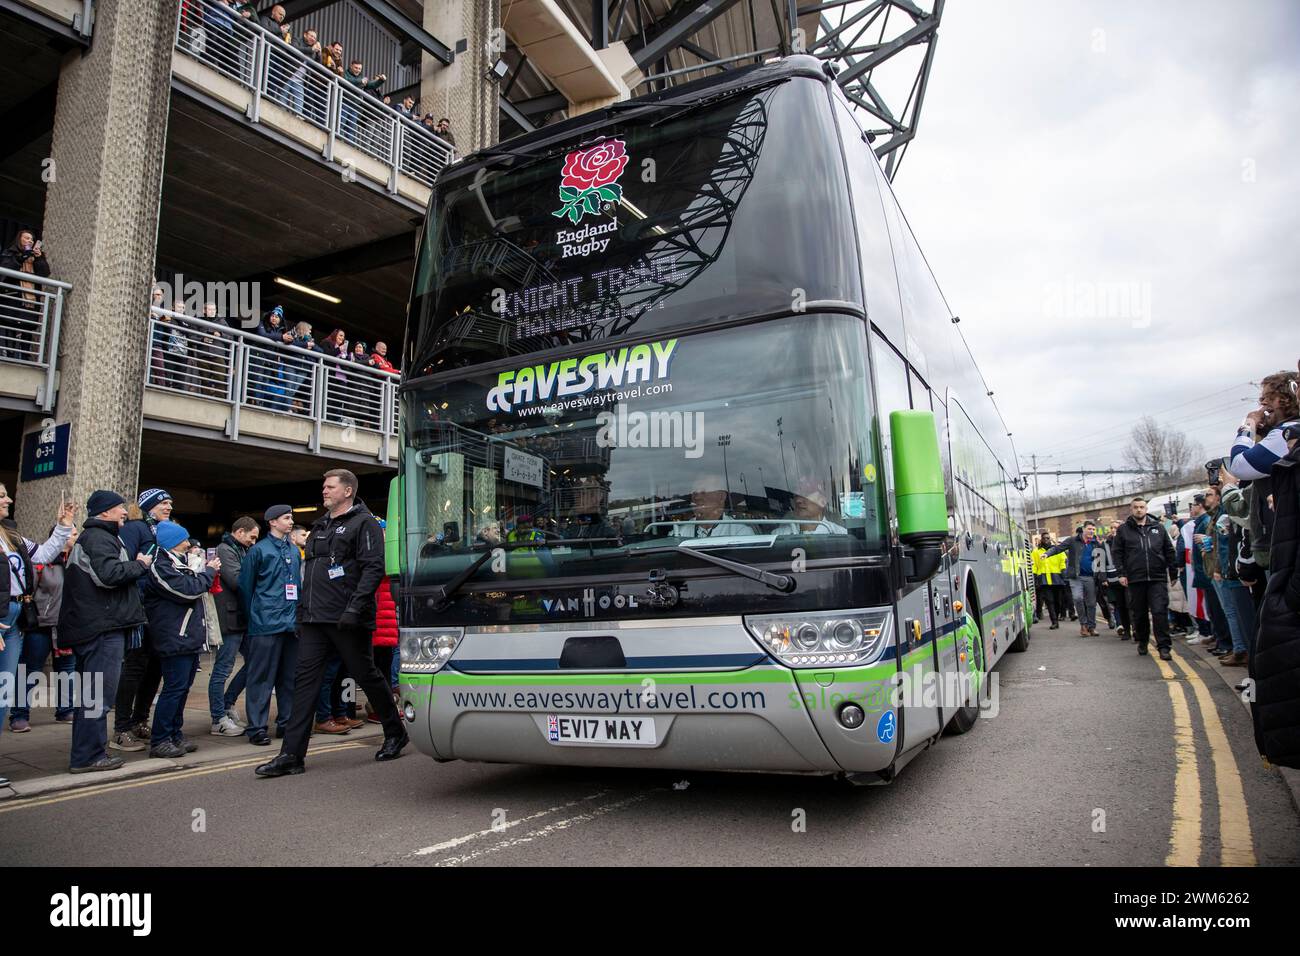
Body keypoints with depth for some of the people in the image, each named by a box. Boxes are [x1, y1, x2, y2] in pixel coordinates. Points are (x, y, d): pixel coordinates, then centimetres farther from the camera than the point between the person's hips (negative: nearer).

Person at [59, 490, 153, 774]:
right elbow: (109, 573, -25)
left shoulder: (93, 536, 22)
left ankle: (84, 753, 24)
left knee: (89, 693, 16)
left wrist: (136, 566, 10)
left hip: (91, 627, 11)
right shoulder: (98, 538, -11)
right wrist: (140, 564, -11)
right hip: (103, 627, -11)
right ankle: (88, 756, -3)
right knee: (98, 694, -7)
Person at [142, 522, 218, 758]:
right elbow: (188, 590, -19)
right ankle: (159, 741, -1)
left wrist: (199, 566, 8)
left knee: (182, 687, 14)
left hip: (189, 638, 10)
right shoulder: (160, 566, -12)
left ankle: (175, 736, 22)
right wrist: (208, 571, -7)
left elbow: (193, 587, 20)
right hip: (174, 639, -10)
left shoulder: (178, 563, 20)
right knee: (175, 688, -8)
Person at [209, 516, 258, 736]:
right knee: (223, 668, -1)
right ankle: (219, 720, 7)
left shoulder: (240, 550, 19)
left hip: (243, 617, 9)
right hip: (231, 617, -9)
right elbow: (237, 580, -20)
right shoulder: (225, 550, -10)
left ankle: (226, 704, 25)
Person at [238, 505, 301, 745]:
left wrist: (298, 615, 14)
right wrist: (253, 616, 1)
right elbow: (246, 586, -2)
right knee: (262, 677, -2)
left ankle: (287, 722, 20)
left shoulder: (294, 550, 15)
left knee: (289, 677, 11)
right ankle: (257, 727, 4)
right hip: (267, 625, -6)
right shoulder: (259, 550, -3)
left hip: (292, 624, 6)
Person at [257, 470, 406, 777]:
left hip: (347, 621, -7)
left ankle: (395, 734, 22)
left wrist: (354, 608, -23)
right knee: (305, 679, 2)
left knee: (367, 676, 4)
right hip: (315, 620, 7)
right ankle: (292, 755, 5)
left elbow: (374, 568, -15)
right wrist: (302, 612, 19)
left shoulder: (363, 523, -6)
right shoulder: (320, 527, 20)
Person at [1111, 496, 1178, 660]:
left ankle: (1164, 646, -3)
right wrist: (1121, 573, -5)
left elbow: (1169, 551, 12)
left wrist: (1173, 573, 9)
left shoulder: (1158, 527, 10)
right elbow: (1116, 552, 4)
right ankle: (1142, 641, 27)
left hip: (1158, 578, 0)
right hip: (1135, 579, 0)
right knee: (1139, 613, 9)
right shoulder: (1123, 529, 5)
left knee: (1160, 612, -7)